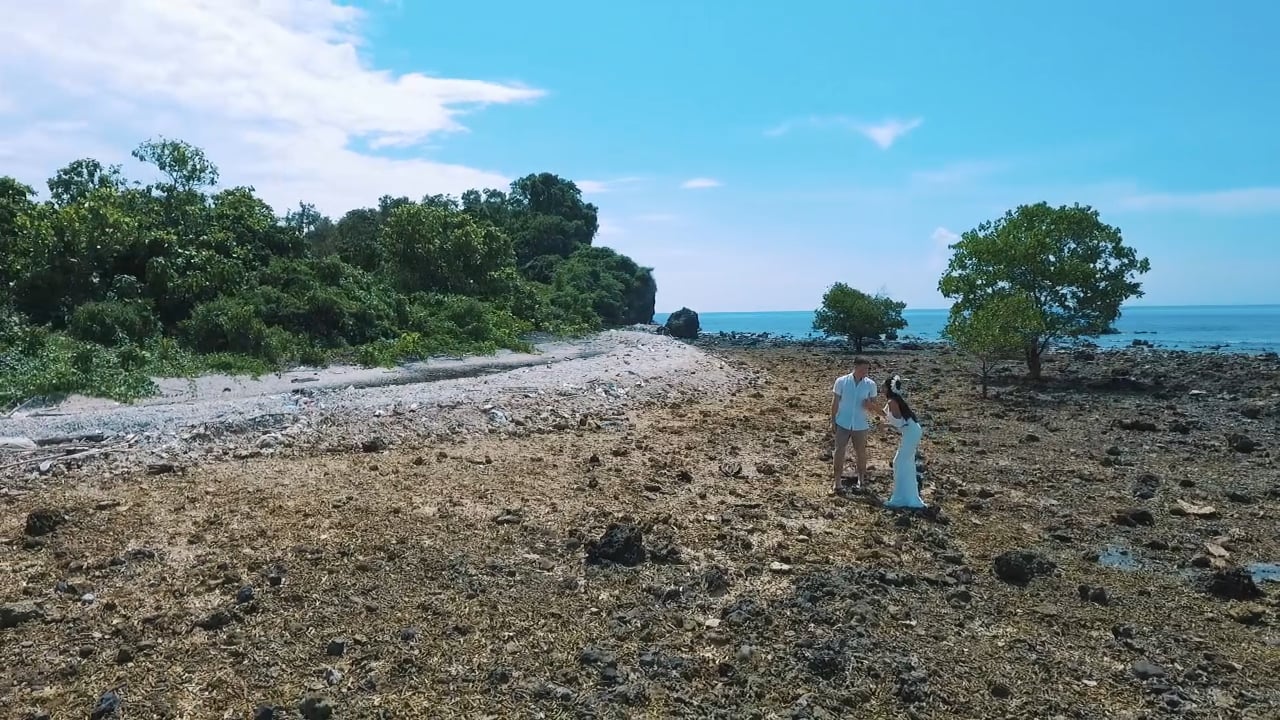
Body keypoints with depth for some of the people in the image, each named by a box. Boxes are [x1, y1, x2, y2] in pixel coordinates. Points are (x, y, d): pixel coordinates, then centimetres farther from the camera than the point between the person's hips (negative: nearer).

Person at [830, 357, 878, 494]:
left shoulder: (870, 384, -5)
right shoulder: (841, 381, -7)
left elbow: (874, 407, 2)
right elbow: (835, 403, 0)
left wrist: (869, 405, -22)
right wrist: (833, 422, -1)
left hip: (861, 425, 1)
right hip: (843, 423, -1)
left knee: (860, 452, 11)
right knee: (839, 451, -1)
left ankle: (860, 479, 28)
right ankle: (838, 481, 7)